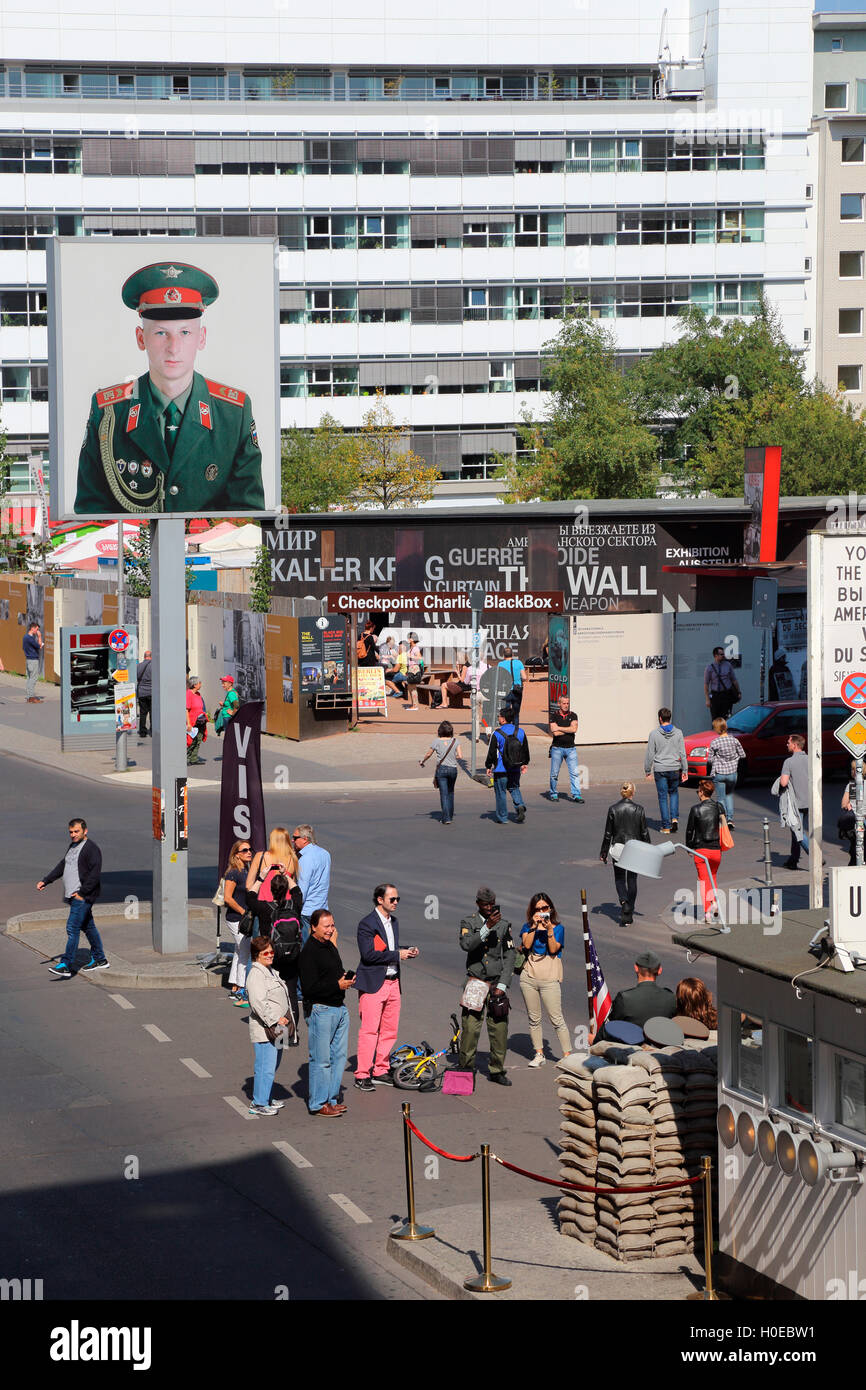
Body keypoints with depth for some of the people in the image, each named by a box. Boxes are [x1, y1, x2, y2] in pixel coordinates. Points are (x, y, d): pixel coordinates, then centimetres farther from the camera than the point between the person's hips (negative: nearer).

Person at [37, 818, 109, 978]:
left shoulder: (91, 848, -13)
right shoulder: (73, 846, 17)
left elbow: (95, 873, -20)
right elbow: (62, 866, 24)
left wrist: (82, 892, -22)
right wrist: (45, 881, 15)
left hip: (83, 896, -10)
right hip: (73, 895, 10)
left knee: (72, 928, -14)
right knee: (88, 927, 17)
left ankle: (66, 966, -18)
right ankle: (100, 960, 27)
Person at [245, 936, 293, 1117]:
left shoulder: (271, 971, 18)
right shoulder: (256, 973, -14)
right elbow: (258, 1002, -23)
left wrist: (288, 1020, 24)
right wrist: (275, 1019, -22)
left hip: (277, 1028, 10)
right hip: (264, 1029, -10)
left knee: (273, 1065, 16)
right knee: (266, 1066, -10)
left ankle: (265, 1098, 27)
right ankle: (258, 1104, -5)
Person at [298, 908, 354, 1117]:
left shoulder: (329, 946, 14)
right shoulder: (309, 952, -15)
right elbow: (309, 988, -20)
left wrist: (347, 978, 7)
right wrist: (337, 985, -19)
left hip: (339, 1008, 9)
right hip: (320, 1011, -9)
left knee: (339, 1055, 12)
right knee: (321, 1059, -4)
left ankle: (332, 1098, 21)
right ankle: (318, 1104, 4)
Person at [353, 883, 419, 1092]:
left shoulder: (393, 921, 15)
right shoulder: (367, 924, -11)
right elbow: (368, 954, -19)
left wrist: (407, 951, 7)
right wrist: (397, 955, -16)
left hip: (392, 982, 8)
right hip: (373, 983, -8)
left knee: (389, 1031, 10)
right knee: (369, 1030, -8)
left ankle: (381, 1071, 20)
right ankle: (362, 1075, -4)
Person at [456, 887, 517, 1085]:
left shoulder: (504, 926, 7)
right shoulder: (468, 923, 3)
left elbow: (510, 956, 5)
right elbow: (466, 944, -16)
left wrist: (502, 985, -3)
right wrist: (487, 928, -25)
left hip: (497, 983, 2)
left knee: (499, 1028, 0)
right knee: (470, 1028, -7)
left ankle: (496, 1070, 12)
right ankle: (465, 1069, 4)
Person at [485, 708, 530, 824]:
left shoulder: (496, 734, -12)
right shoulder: (520, 732, 2)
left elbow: (491, 752, -8)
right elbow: (526, 749, 11)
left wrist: (488, 766, 3)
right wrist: (525, 763, 24)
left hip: (501, 770, -4)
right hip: (515, 769, 4)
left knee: (500, 792, 6)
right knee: (514, 788, 21)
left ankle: (502, 818, 11)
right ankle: (520, 805, -4)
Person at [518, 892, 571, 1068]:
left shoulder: (558, 928, 3)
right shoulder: (528, 926, 8)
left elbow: (553, 949, -9)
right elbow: (527, 945, -8)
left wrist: (549, 930, -17)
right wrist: (534, 926, -14)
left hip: (549, 979, -3)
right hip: (529, 977, 3)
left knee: (556, 1019, -6)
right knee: (534, 1019, 9)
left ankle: (567, 1054, -1)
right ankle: (539, 1054, 18)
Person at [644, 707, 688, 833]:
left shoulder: (654, 734, -7)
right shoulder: (678, 733, -2)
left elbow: (650, 754, -4)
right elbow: (682, 753, -1)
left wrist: (648, 771, 4)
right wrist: (685, 770, 4)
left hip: (660, 770, -2)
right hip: (674, 769, 2)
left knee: (663, 797, 4)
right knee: (674, 793, 22)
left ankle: (666, 826, 5)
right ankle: (674, 818, 4)